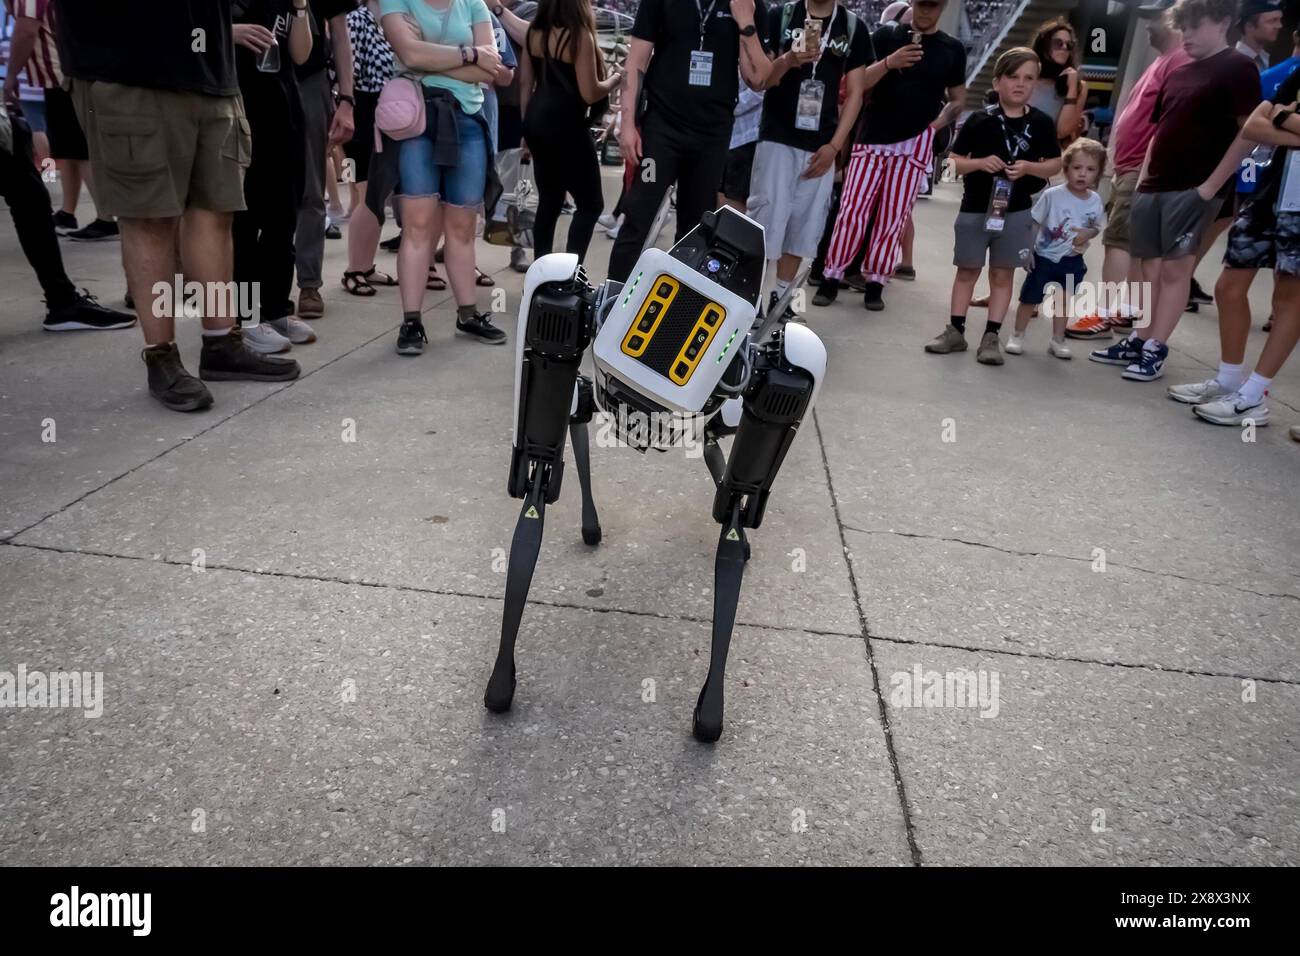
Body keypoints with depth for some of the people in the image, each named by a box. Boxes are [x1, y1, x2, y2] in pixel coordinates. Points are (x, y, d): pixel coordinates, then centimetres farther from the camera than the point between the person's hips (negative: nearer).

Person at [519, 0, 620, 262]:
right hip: (566, 126, -8)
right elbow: (590, 93, -14)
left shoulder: (534, 32, 9)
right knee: (591, 203, 1)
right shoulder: (579, 35, -12)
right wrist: (614, 79, 4)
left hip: (537, 122, 8)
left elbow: (525, 84, 11)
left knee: (549, 200, 16)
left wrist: (527, 127, 18)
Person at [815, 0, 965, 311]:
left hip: (914, 146, 1)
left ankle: (875, 282, 12)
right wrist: (889, 63, -20)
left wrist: (938, 123, -4)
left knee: (892, 219, 3)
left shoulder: (952, 49, 9)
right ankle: (831, 277, 4)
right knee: (851, 212, -6)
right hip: (872, 140, -1)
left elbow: (958, 100, 15)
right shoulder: (886, 36, 5)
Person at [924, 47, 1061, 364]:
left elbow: (1055, 164, 6)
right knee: (967, 270, 8)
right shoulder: (980, 120, -4)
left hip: (1017, 211, 1)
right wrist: (980, 162, -20)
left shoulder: (1042, 123, 0)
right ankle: (956, 330, 18)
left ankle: (991, 336, 9)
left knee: (1002, 274, 4)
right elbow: (953, 161, -2)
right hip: (975, 209, -1)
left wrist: (1030, 167, -13)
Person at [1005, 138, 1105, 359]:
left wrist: (1088, 233, -13)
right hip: (1044, 257, -3)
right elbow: (1034, 223, -10)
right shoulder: (1052, 195, -16)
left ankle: (1058, 341, 25)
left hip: (1072, 261, 3)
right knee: (1030, 299, 5)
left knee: (1064, 300, 13)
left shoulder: (1095, 201, -5)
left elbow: (1097, 227, 9)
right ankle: (1017, 336, 21)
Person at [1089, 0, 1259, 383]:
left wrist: (1212, 185, -14)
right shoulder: (1178, 75, 18)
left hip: (1192, 191, -7)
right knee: (1151, 268, 9)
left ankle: (1155, 350, -2)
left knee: (1175, 269, -4)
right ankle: (1140, 340, 15)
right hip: (1153, 188, 7)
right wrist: (1143, 179, 14)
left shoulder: (1237, 68, -3)